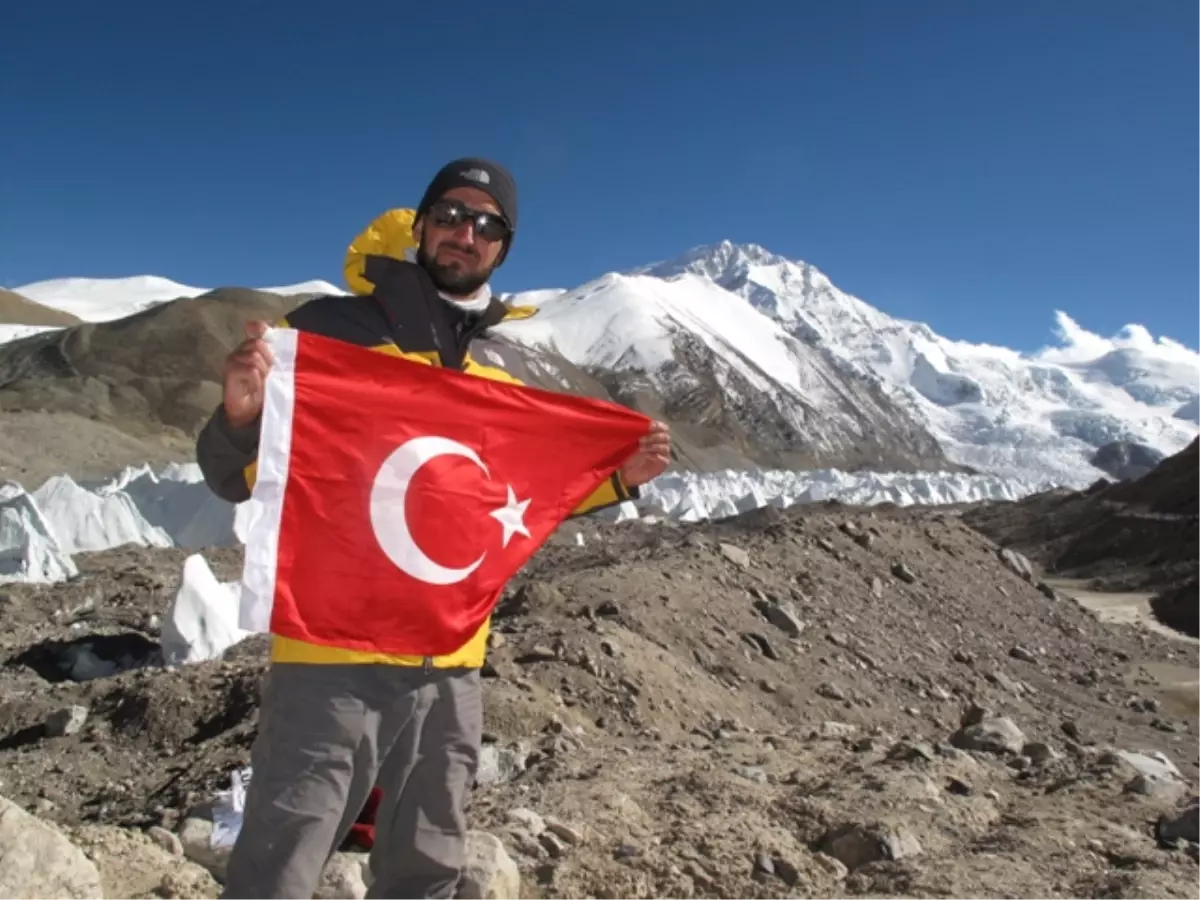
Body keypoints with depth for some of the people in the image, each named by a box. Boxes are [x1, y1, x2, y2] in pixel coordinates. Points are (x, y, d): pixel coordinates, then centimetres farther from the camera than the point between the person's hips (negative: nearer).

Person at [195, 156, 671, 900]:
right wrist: (242, 415, -26)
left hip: (450, 664, 5)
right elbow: (239, 479, -4)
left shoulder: (501, 379, 11)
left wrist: (619, 479, 6)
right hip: (332, 652, -5)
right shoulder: (329, 331, -4)